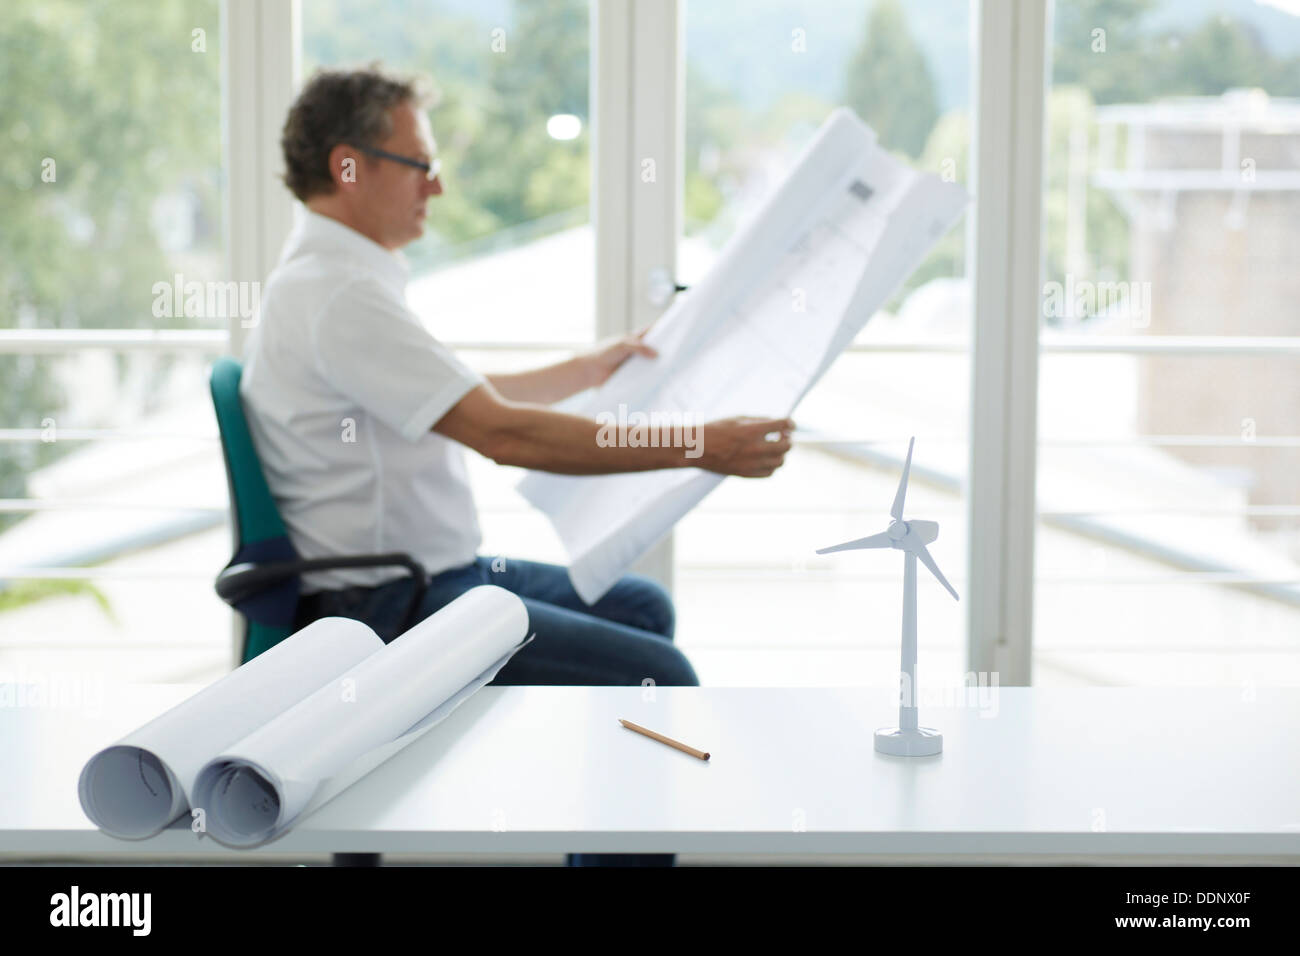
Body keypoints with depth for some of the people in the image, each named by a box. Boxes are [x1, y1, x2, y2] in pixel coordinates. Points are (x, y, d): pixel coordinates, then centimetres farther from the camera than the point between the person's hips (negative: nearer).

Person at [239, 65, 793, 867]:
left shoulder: (332, 276, 13)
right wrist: (698, 447, -24)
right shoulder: (340, 295, -22)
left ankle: (606, 844, 27)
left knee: (640, 606, 21)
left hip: (427, 576, 11)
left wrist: (593, 369, 30)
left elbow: (468, 401, 26)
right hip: (386, 612, -11)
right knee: (659, 681, -16)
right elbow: (503, 434, -27)